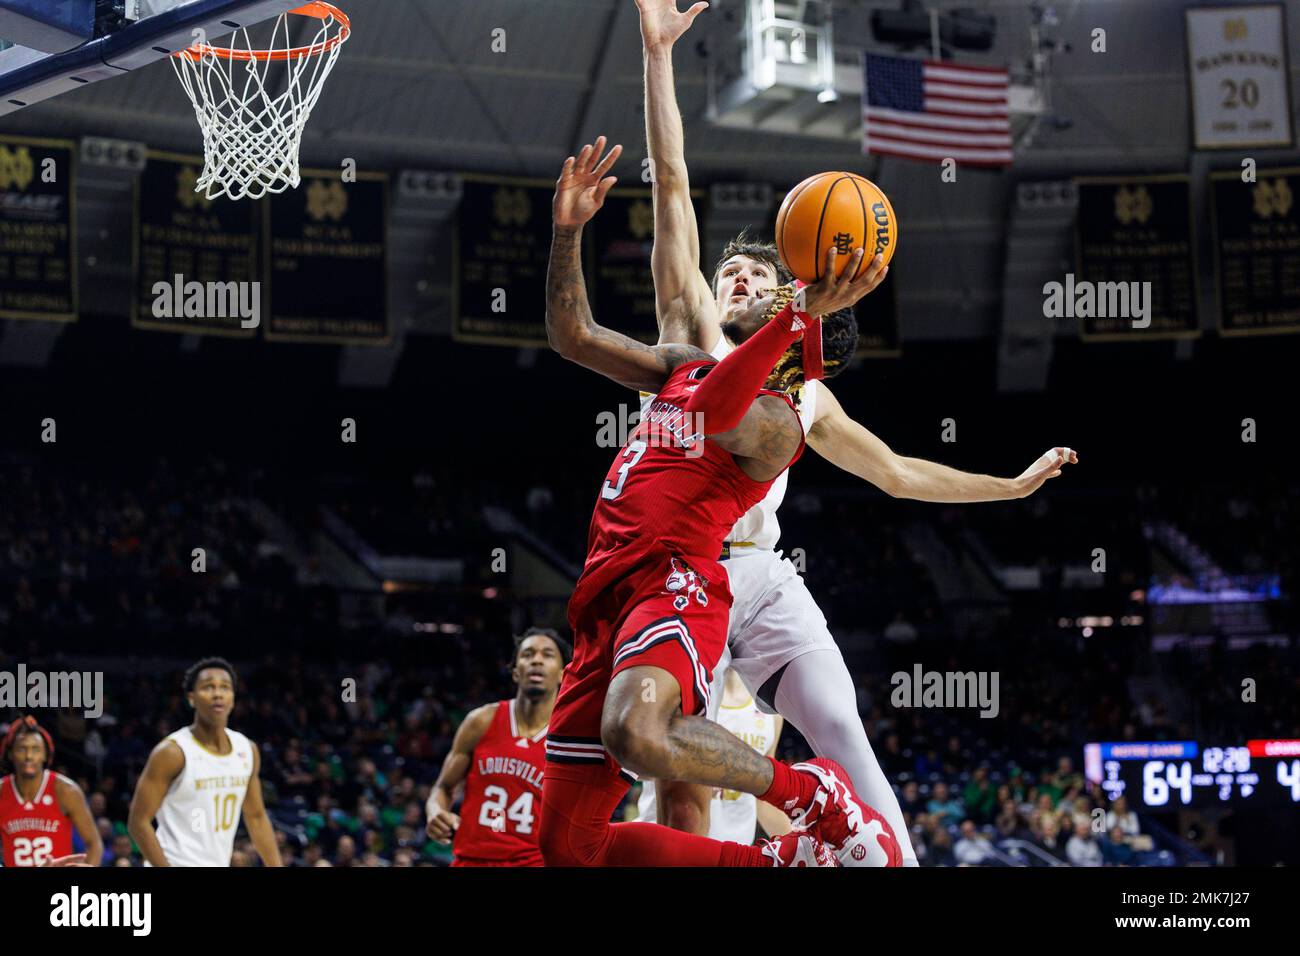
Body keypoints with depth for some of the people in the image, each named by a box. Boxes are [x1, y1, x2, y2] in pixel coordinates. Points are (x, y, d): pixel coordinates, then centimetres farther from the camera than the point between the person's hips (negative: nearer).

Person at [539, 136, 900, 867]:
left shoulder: (774, 422, -2)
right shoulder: (688, 367, 23)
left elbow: (715, 418, -26)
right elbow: (573, 335, 25)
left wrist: (801, 313, -33)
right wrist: (569, 230, 13)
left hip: (675, 588, -8)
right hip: (608, 602, 8)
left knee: (639, 735, -43)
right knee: (569, 844, 4)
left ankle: (813, 794, -16)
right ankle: (783, 861, 12)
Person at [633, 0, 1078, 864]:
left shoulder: (805, 395, 24)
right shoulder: (692, 331, 13)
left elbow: (896, 472, 34)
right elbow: (673, 185, 6)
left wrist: (1014, 483, 35)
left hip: (764, 578, 3)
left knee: (845, 737, -14)